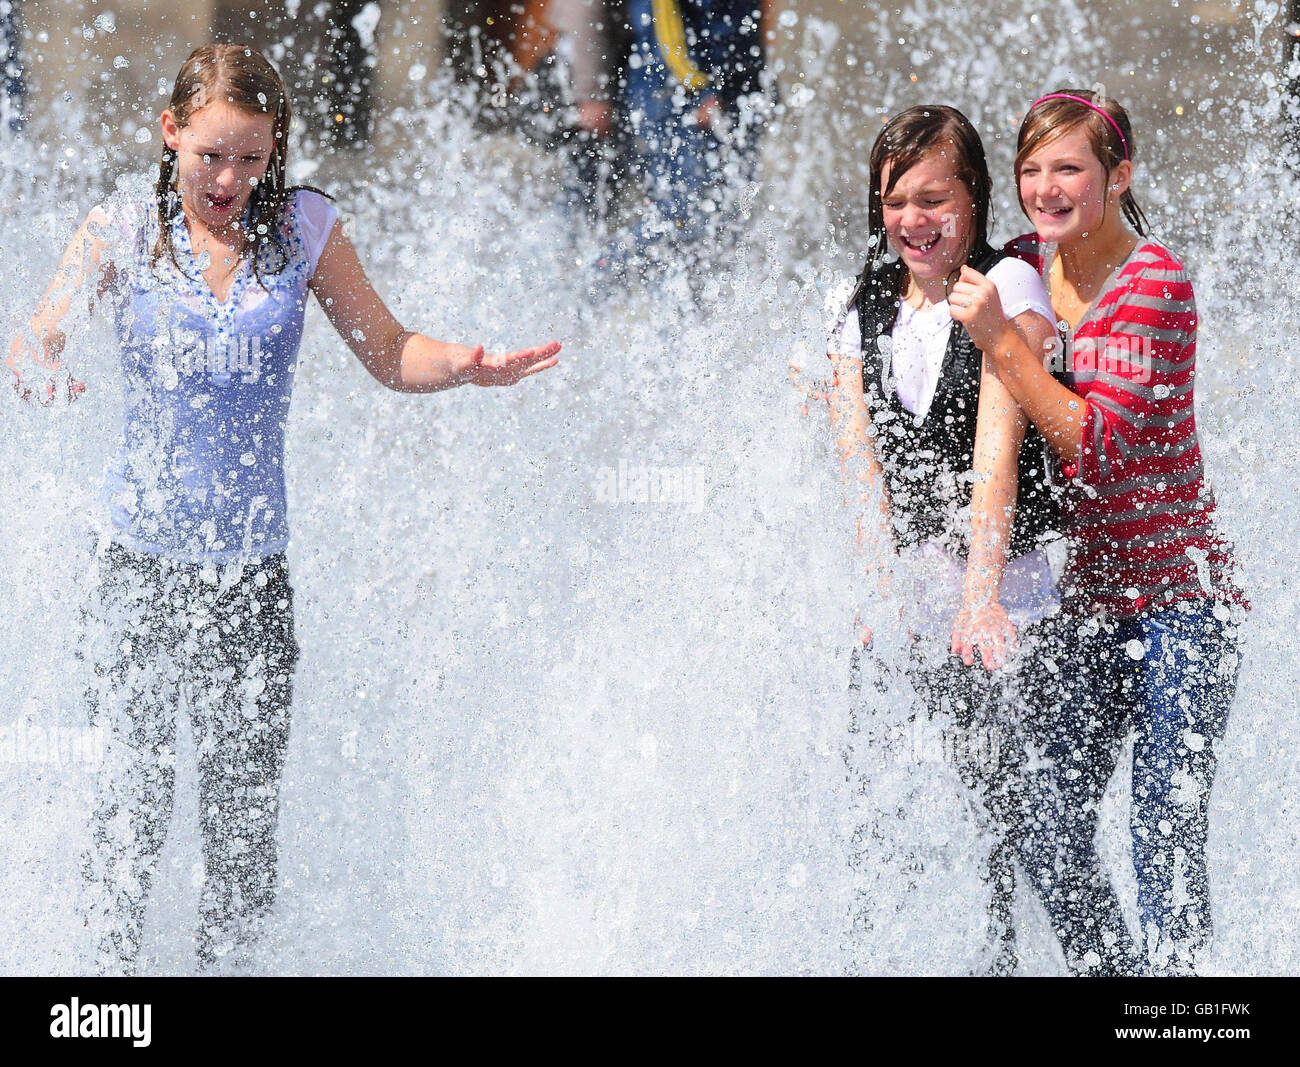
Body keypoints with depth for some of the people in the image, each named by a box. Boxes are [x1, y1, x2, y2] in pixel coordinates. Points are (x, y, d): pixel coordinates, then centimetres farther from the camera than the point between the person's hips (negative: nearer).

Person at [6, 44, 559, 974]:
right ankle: (112, 967, 1)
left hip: (252, 570, 1)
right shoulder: (123, 233, -1)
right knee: (132, 800, -10)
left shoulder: (304, 231, 2)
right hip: (143, 558, -1)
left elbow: (390, 356, 7)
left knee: (246, 817, 2)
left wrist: (465, 366, -13)